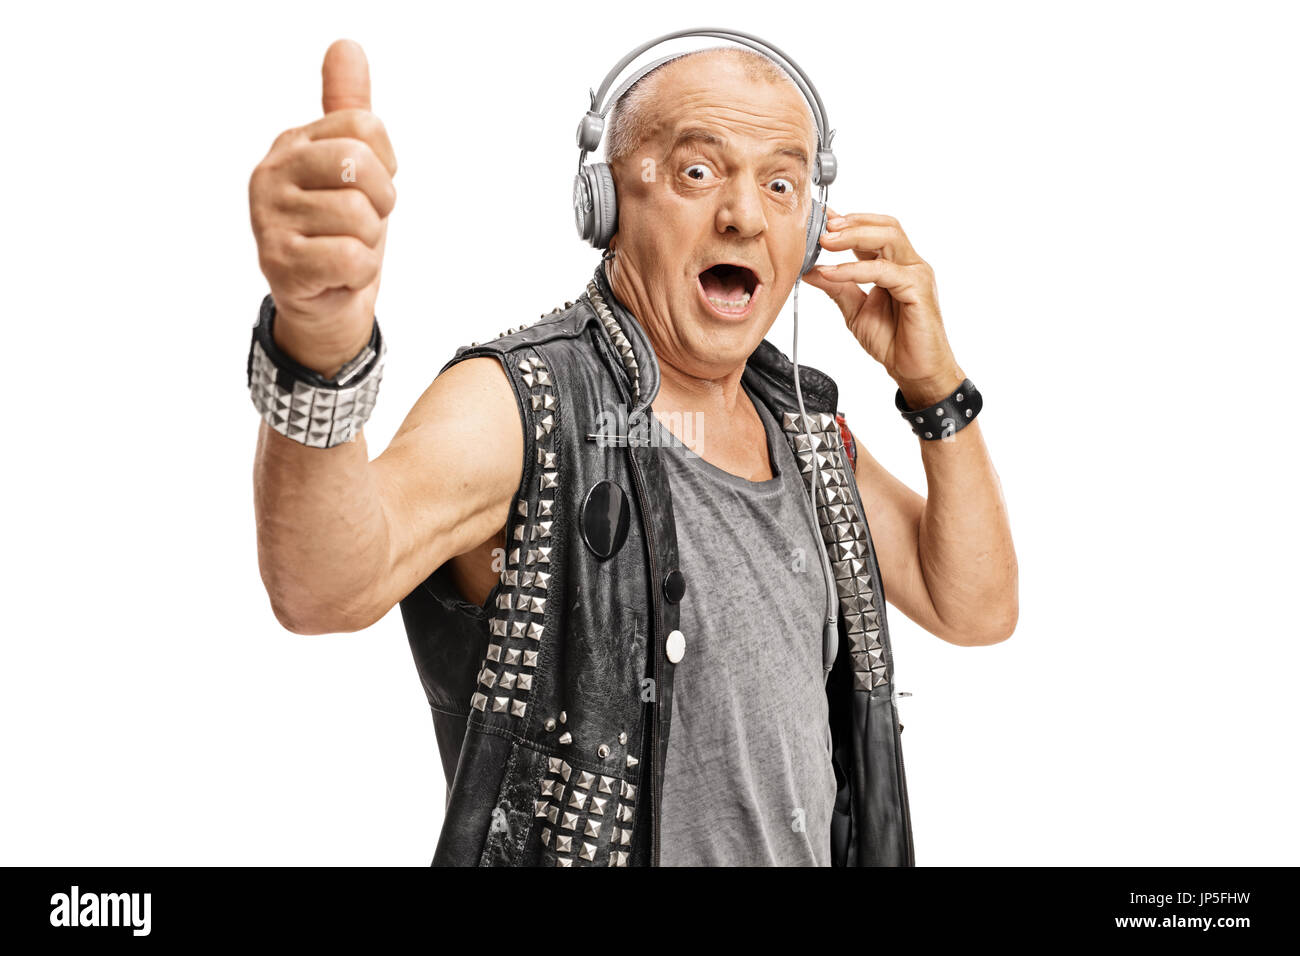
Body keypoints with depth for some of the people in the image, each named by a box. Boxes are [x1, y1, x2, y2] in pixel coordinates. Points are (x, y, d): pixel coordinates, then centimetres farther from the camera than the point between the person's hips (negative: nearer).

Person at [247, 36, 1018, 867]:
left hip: (812, 849, 6)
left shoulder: (804, 425, 0)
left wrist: (934, 380, -10)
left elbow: (976, 609, 1)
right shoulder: (522, 404, -22)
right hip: (574, 845, -6)